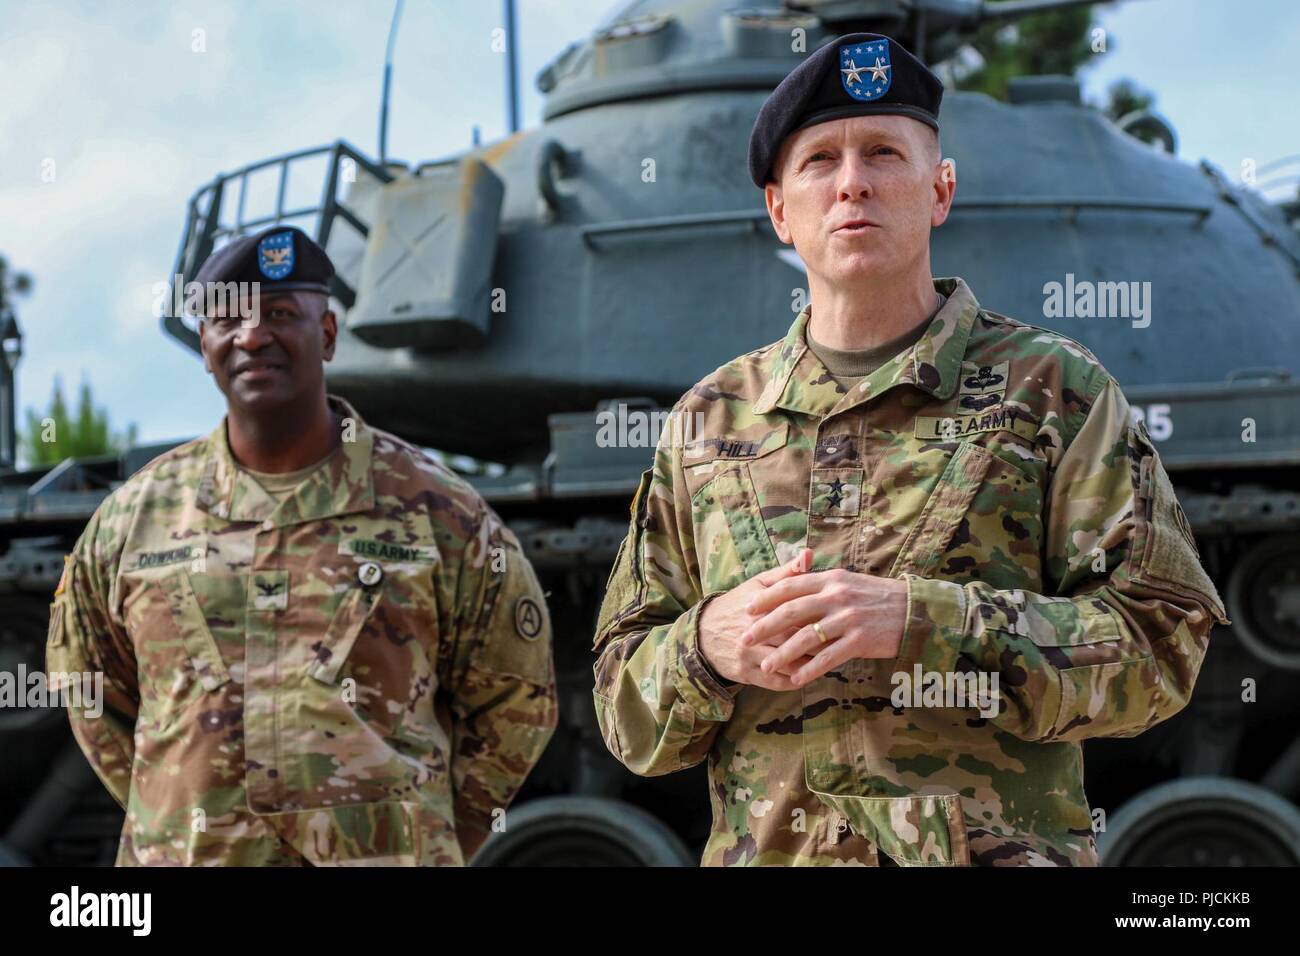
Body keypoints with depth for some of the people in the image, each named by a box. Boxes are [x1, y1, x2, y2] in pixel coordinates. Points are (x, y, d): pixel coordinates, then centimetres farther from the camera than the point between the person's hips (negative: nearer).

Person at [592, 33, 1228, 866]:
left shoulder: (1053, 388, 2)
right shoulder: (708, 422, 11)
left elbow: (1161, 642, -7)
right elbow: (627, 711, 11)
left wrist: (917, 620, -19)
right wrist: (706, 646, -11)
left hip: (997, 847, -2)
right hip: (764, 851, 2)